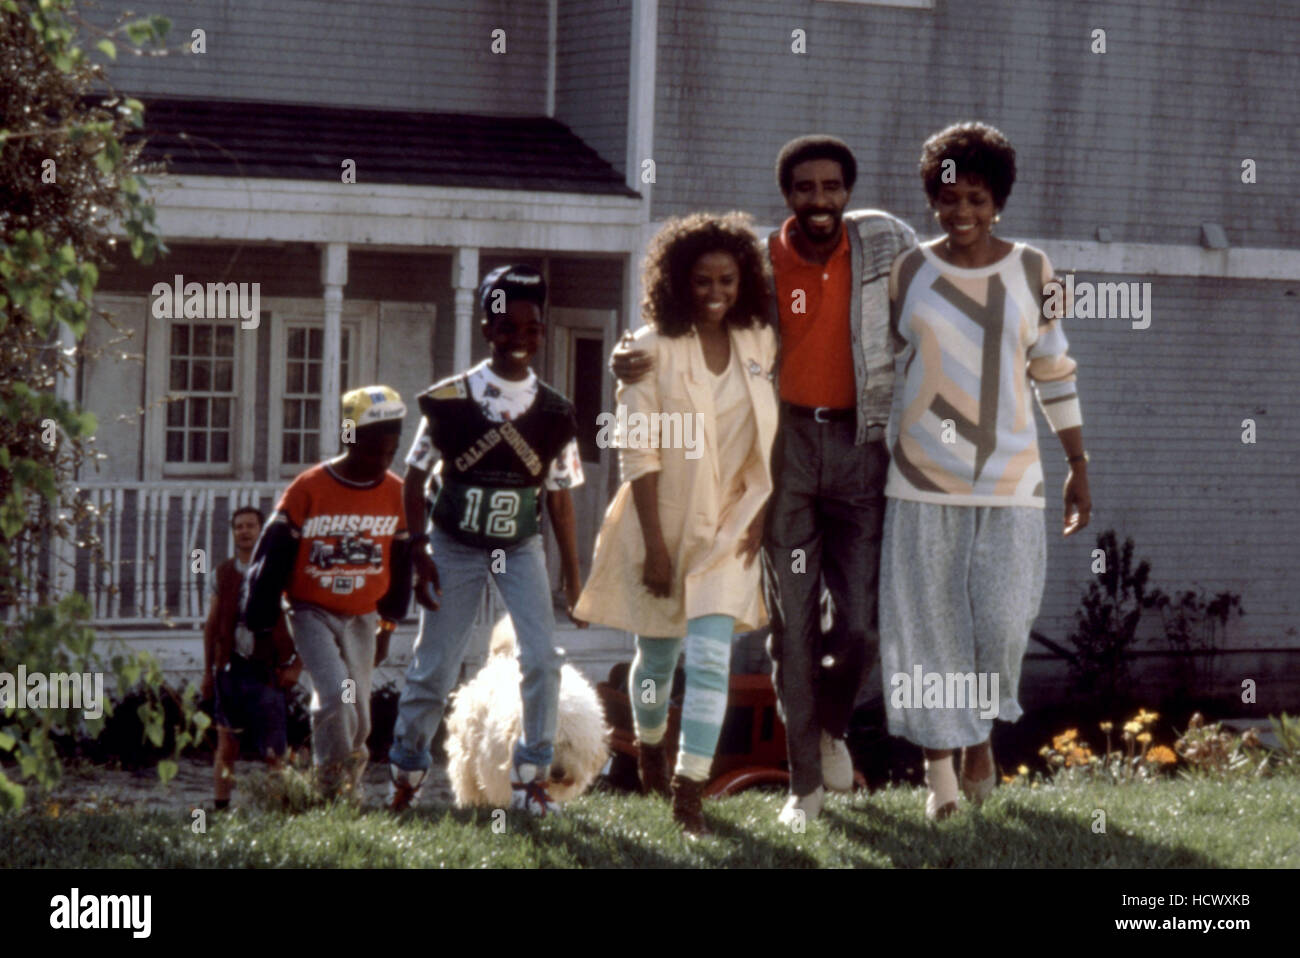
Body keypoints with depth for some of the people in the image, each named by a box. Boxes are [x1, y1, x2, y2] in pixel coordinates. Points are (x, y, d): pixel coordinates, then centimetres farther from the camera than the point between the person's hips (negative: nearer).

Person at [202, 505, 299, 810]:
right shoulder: (222, 574, 11)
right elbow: (211, 624, 15)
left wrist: (296, 665, -3)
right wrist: (208, 671, 11)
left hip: (267, 668, -3)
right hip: (230, 667, 3)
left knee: (273, 749, -7)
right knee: (227, 742, 6)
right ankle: (220, 807, 8)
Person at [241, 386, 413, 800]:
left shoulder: (396, 495, -1)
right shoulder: (309, 489, -14)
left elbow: (400, 563, 13)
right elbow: (273, 554, -8)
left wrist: (388, 623, 18)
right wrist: (260, 623, -6)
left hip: (361, 617, 4)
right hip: (312, 612, -4)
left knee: (357, 716, 5)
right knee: (336, 697, -21)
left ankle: (348, 776, 28)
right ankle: (335, 782, -5)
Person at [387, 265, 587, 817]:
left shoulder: (553, 414, -3)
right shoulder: (450, 400, -10)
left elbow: (560, 498, 3)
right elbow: (415, 476, -2)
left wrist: (572, 574, 2)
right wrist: (419, 553, -9)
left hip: (520, 548, 2)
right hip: (455, 546, -2)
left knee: (542, 659, -12)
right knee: (433, 667, 3)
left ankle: (530, 778, -2)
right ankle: (405, 776, 19)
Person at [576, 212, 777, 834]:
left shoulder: (759, 344, 1)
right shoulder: (652, 349, -9)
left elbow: (769, 442, 8)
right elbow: (638, 452, -11)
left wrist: (760, 516, -2)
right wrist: (654, 544, -15)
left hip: (726, 527, 1)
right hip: (662, 521, -1)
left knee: (711, 658, -11)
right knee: (657, 656, 13)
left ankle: (689, 793, -12)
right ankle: (649, 746, 42)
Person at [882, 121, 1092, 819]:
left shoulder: (1030, 270, 3)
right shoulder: (909, 272, 2)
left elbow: (1054, 371, 8)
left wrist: (1079, 466, 7)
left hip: (1009, 476, 0)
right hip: (923, 476, 0)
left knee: (1001, 619, -6)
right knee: (930, 623, 0)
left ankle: (981, 729, 23)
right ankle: (939, 769, 11)